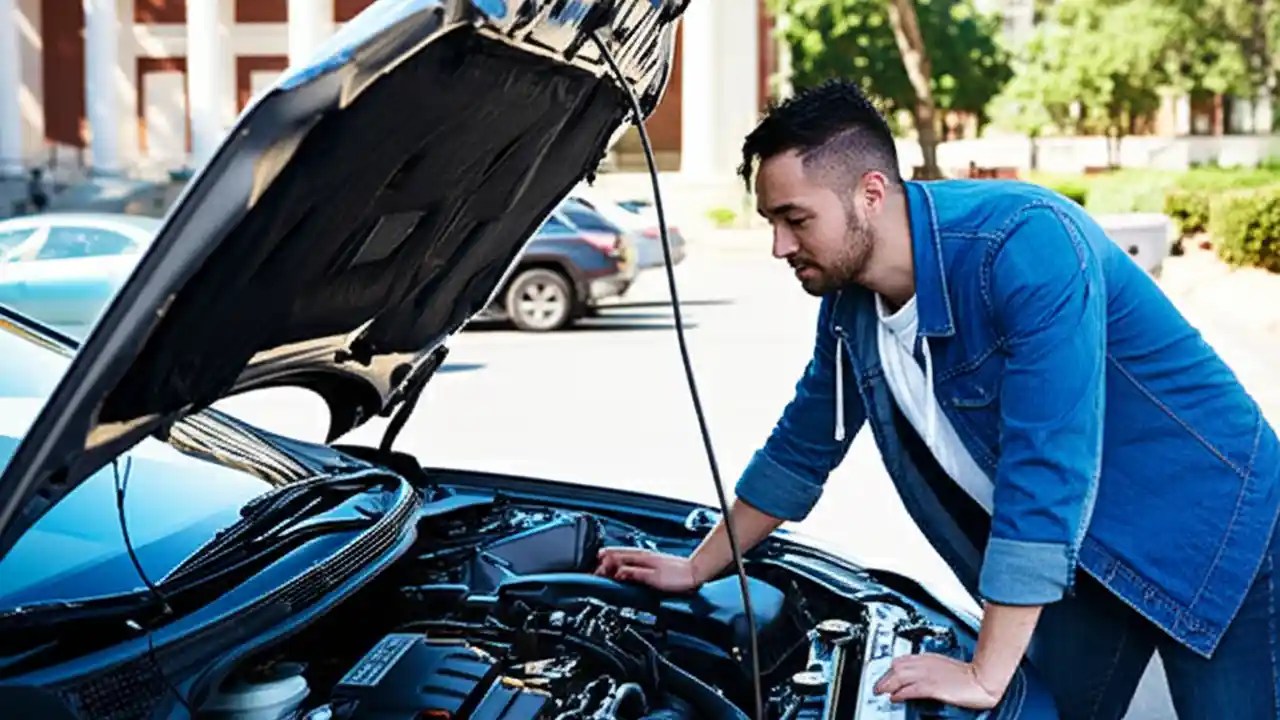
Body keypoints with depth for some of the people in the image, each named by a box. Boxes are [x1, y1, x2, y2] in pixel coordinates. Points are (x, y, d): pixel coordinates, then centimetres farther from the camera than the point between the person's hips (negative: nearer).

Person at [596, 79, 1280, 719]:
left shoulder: (1026, 244, -31)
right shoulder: (850, 300, -6)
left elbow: (1047, 470, -34)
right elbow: (799, 448, 10)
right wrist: (696, 569, 15)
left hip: (1206, 523, -6)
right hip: (1079, 553, 7)